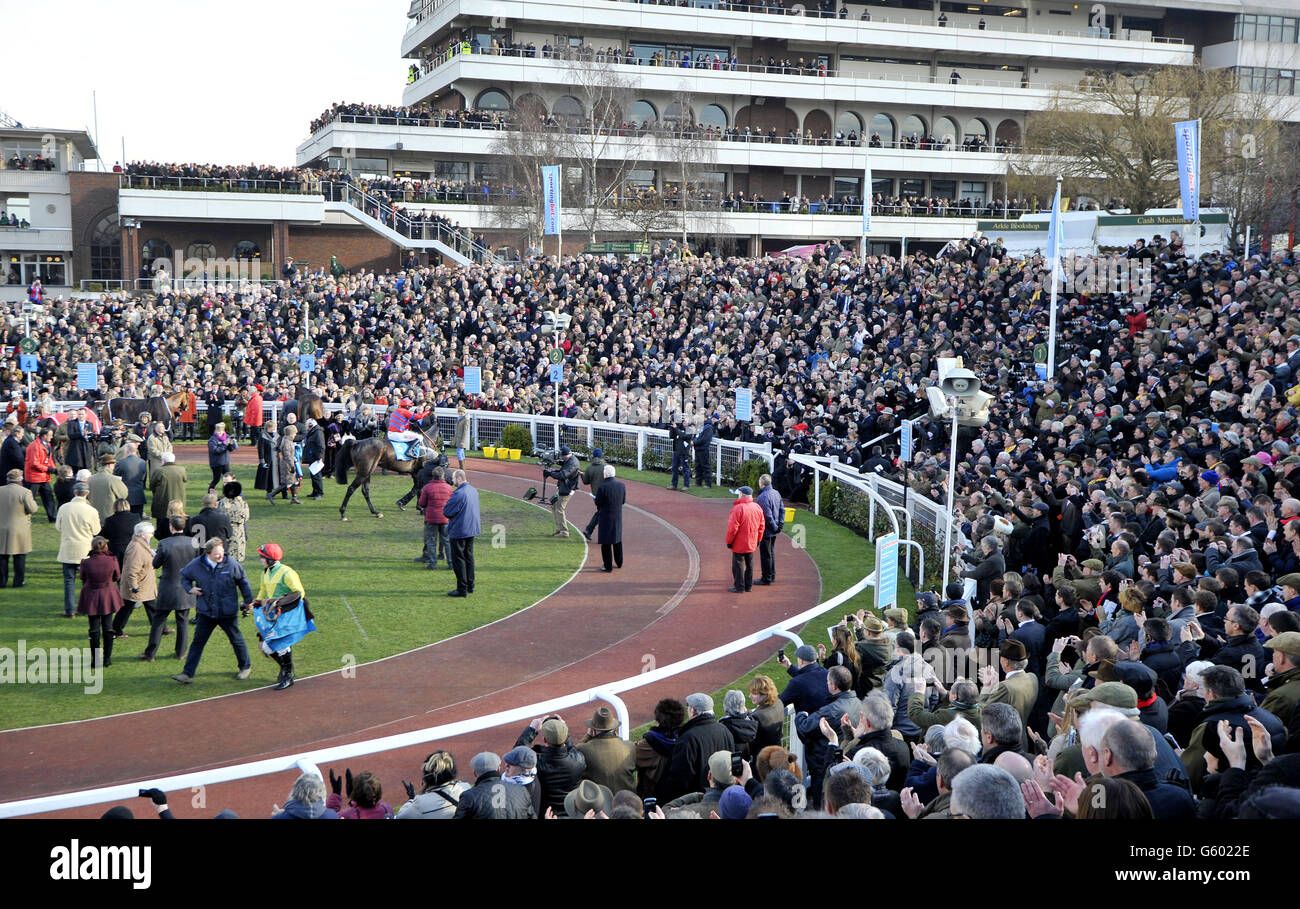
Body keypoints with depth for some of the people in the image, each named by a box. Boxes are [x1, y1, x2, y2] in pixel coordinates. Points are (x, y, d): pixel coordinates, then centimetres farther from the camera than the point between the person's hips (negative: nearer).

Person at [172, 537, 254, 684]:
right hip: (206, 612, 2)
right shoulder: (196, 565, -8)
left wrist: (248, 600, 9)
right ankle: (188, 673, 7)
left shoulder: (231, 565, -12)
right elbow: (184, 576, 12)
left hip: (228, 612, -2)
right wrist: (189, 588, -6)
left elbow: (243, 581, 3)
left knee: (236, 640, 13)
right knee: (198, 642, 3)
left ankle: (245, 667, 34)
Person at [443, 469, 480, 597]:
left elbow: (446, 512, -17)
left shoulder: (459, 494, -22)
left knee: (458, 560, 0)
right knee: (469, 557, 17)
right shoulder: (473, 490, 7)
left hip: (459, 531, -9)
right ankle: (470, 586, 24)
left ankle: (462, 590, 2)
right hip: (472, 529, 9)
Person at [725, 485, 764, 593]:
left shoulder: (738, 508, -19)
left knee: (738, 565, 2)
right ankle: (749, 586, 23)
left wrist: (729, 541, -8)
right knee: (749, 564, 16)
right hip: (752, 544, 7)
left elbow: (732, 528, -19)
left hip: (739, 544, -7)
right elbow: (761, 526, 9)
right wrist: (758, 540, 18)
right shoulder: (757, 507, 2)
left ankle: (739, 587, 5)